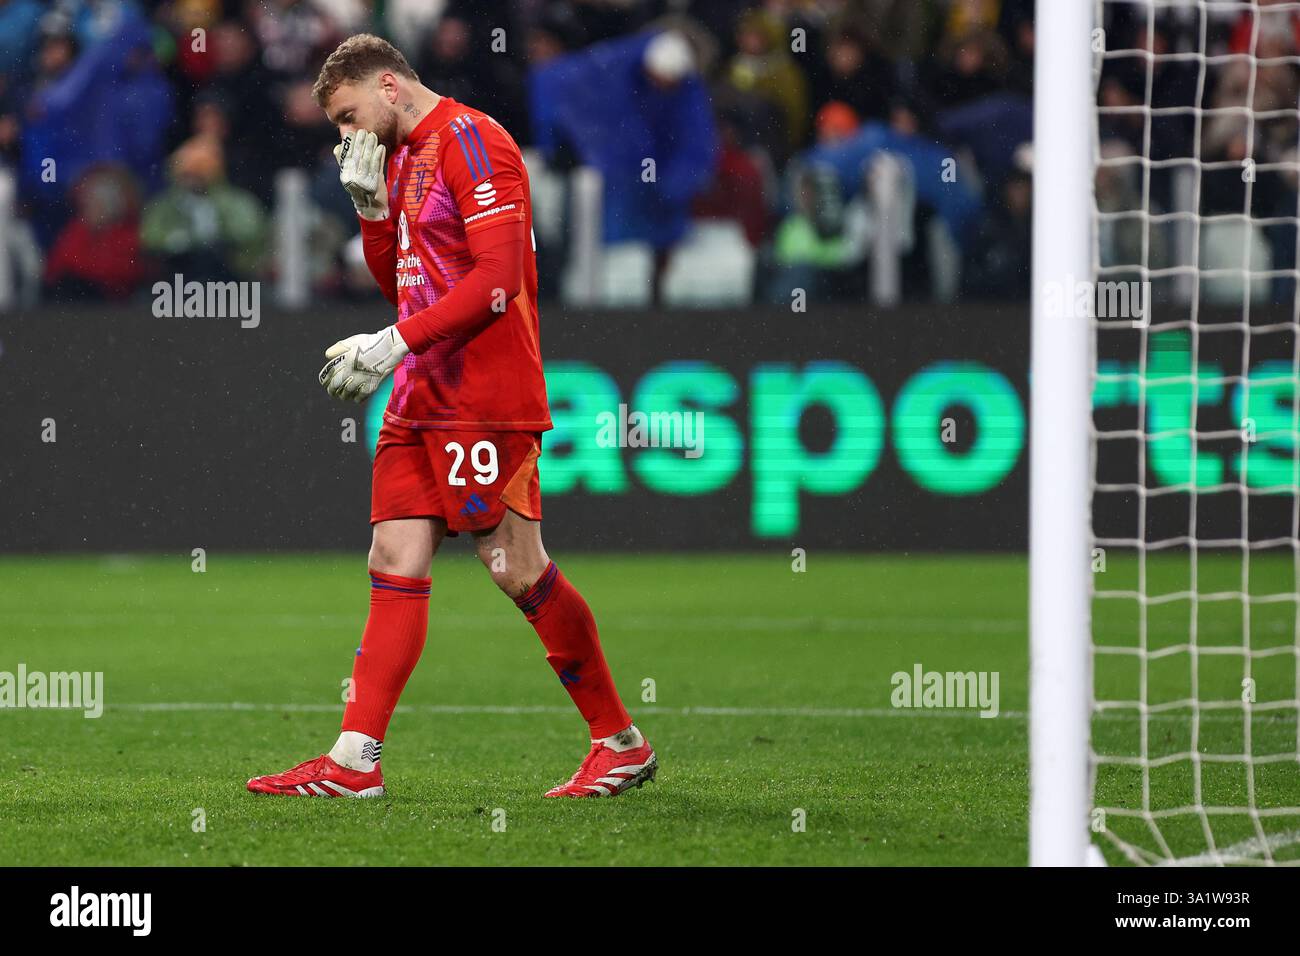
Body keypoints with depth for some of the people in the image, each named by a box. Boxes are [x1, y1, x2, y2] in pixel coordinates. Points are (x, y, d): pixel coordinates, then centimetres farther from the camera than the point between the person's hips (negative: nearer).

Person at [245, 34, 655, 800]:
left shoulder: (470, 141, -11)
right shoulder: (405, 158, 18)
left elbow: (498, 278, -19)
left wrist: (393, 345, -20)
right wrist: (370, 206, 7)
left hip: (485, 399, -9)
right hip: (425, 395, 9)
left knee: (519, 571, -6)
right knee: (396, 563, 3)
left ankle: (623, 743, 4)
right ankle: (355, 762, 0)